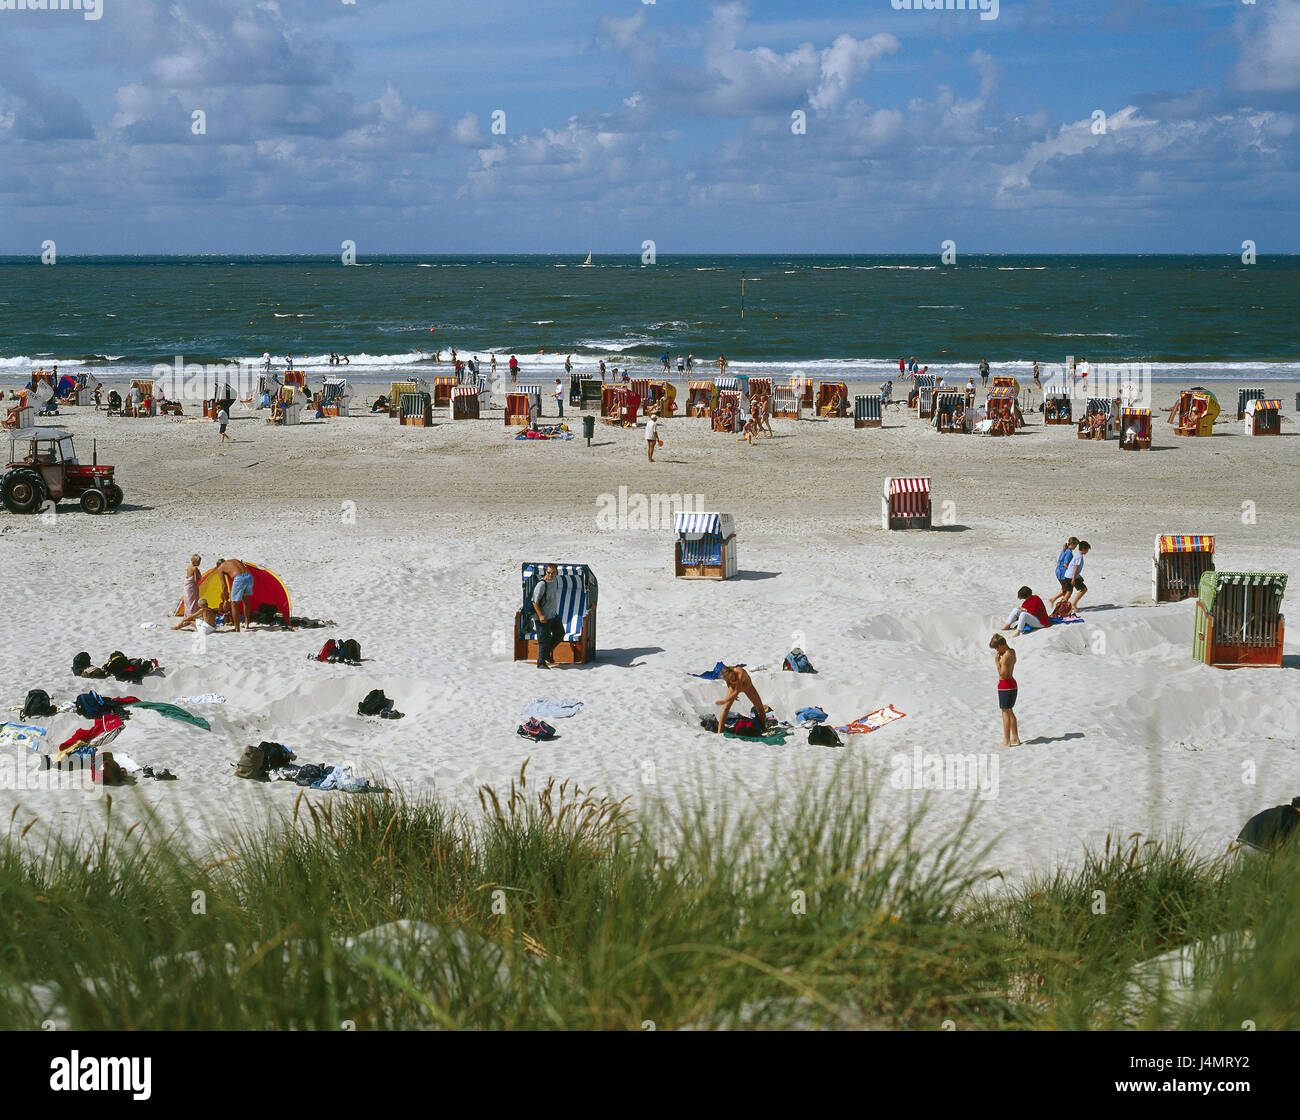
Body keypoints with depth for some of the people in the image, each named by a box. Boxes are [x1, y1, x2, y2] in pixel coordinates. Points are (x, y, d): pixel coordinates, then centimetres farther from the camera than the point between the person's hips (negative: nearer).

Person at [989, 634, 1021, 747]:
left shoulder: (1005, 657, -22)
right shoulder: (1012, 652, 6)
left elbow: (1003, 675, -22)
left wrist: (997, 661, -19)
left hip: (1005, 686, -10)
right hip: (1013, 684, 10)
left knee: (1005, 713, -3)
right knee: (1010, 712, 19)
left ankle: (1007, 741, 0)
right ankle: (1015, 738, 25)